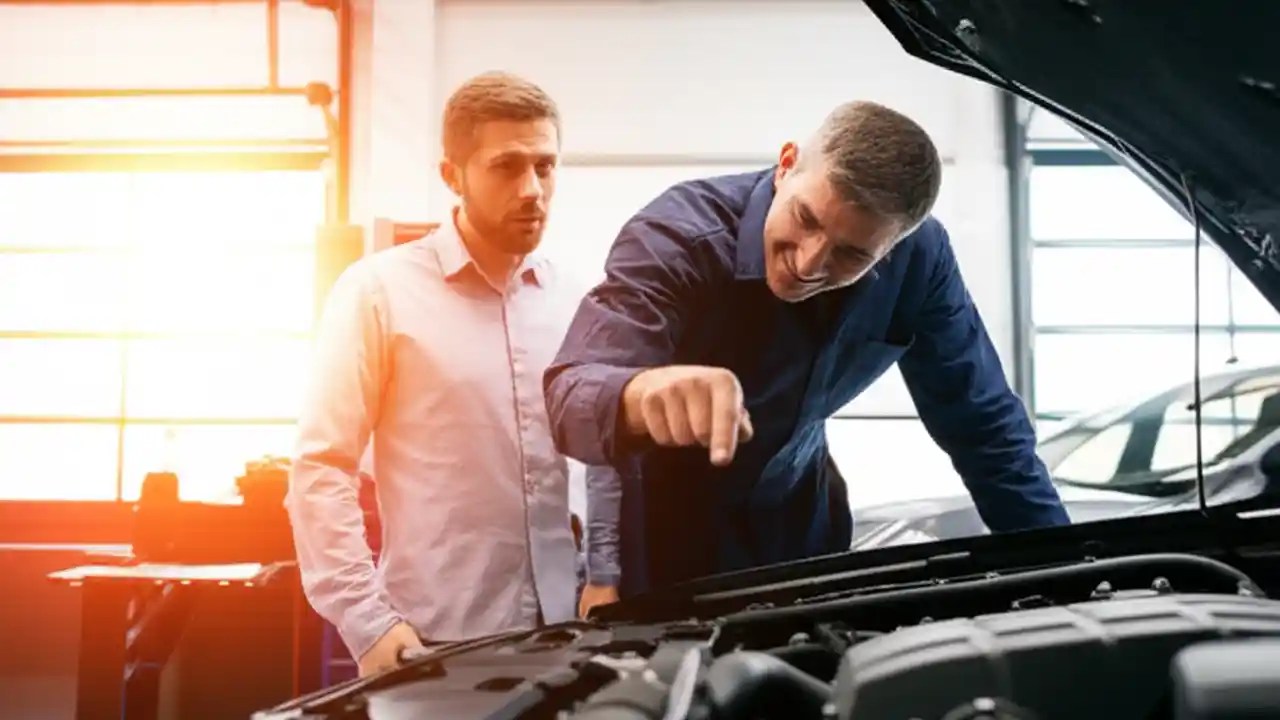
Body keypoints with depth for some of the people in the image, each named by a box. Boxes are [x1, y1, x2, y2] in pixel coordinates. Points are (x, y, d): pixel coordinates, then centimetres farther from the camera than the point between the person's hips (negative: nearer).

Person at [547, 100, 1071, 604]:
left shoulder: (919, 256, -19)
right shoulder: (677, 236, -31)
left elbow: (980, 417, -7)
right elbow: (571, 394, -44)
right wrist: (644, 392, -66)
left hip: (799, 520, 4)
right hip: (666, 524, -3)